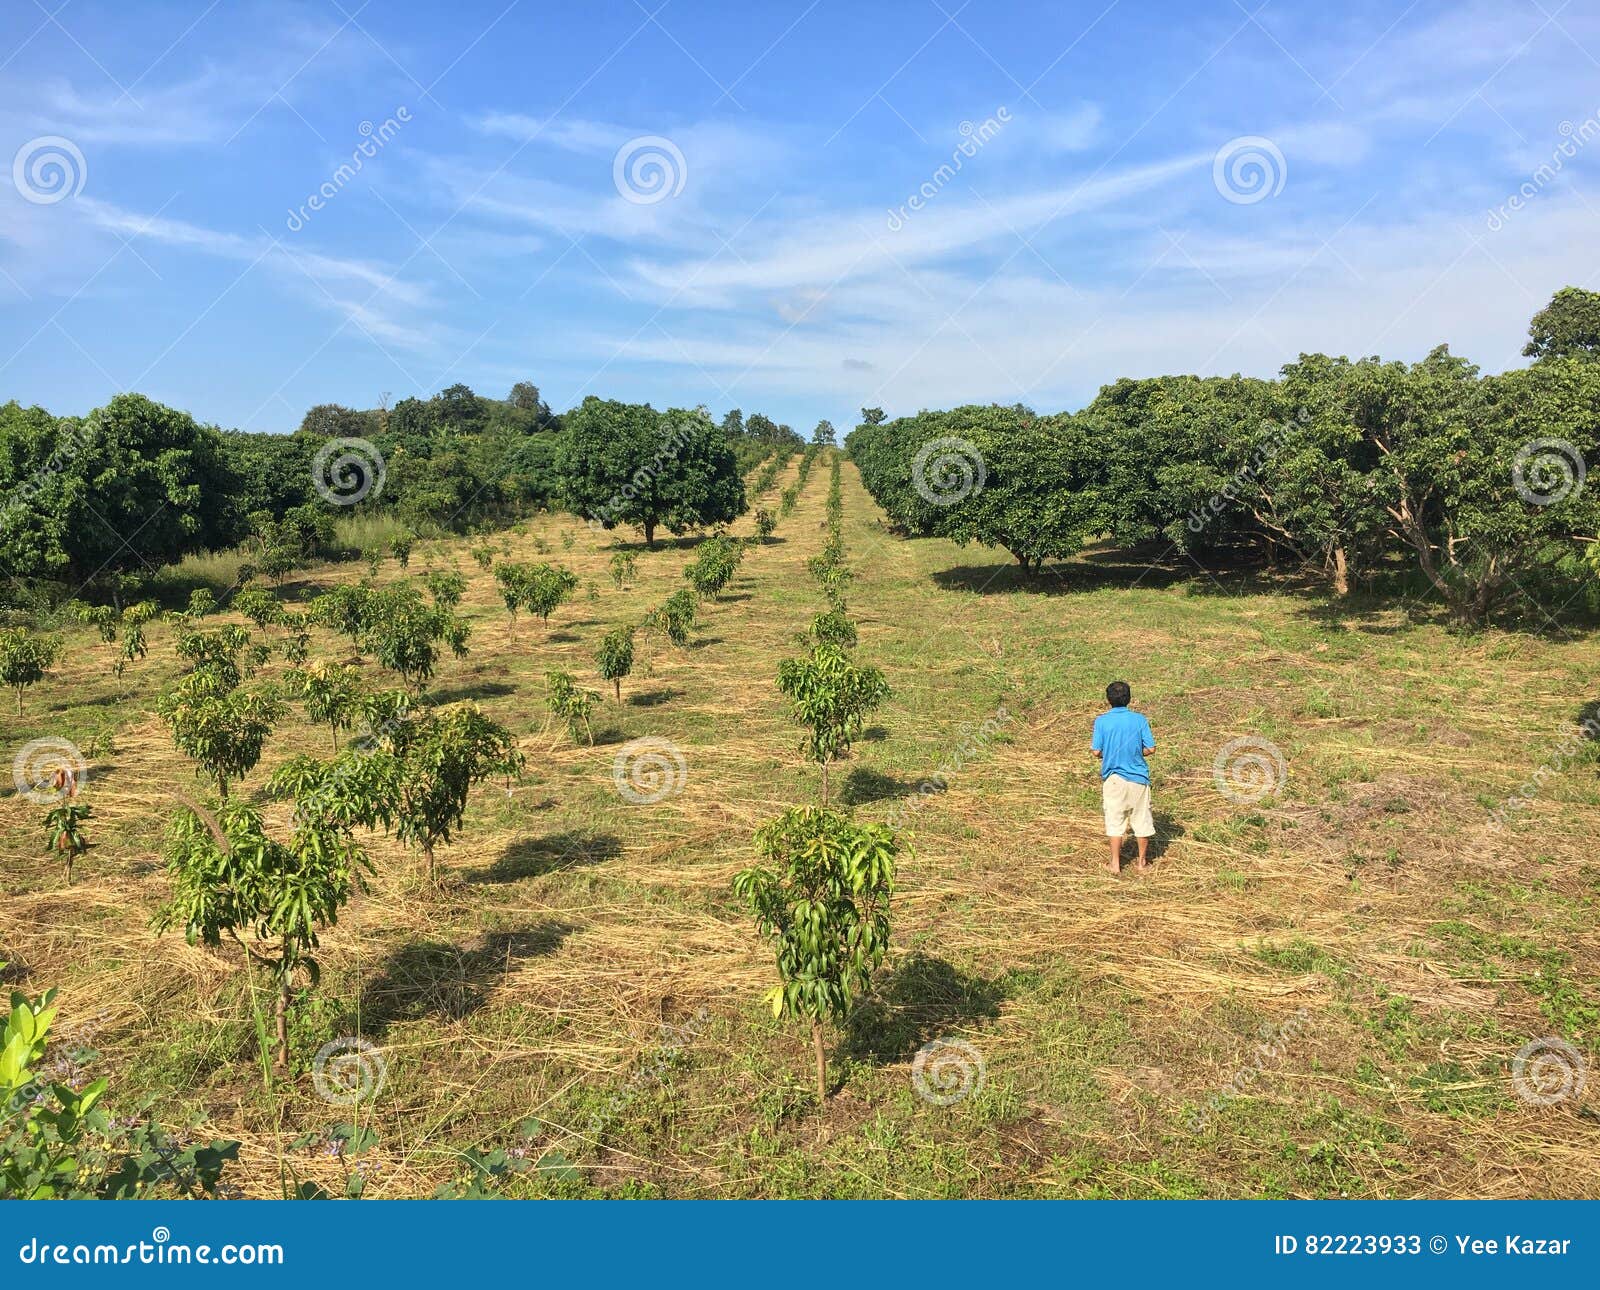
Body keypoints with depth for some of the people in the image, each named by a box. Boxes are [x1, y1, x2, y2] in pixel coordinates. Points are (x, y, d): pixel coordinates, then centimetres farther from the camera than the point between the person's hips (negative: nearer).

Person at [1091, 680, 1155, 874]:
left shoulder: (1101, 721, -8)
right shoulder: (1139, 719, -5)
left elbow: (1097, 751, -9)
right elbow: (1150, 749, -5)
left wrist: (1092, 747, 13)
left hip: (1113, 777, -1)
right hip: (1138, 777, 1)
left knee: (1115, 820, 7)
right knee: (1141, 819, 13)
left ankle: (1116, 864, 10)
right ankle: (1143, 860, 23)